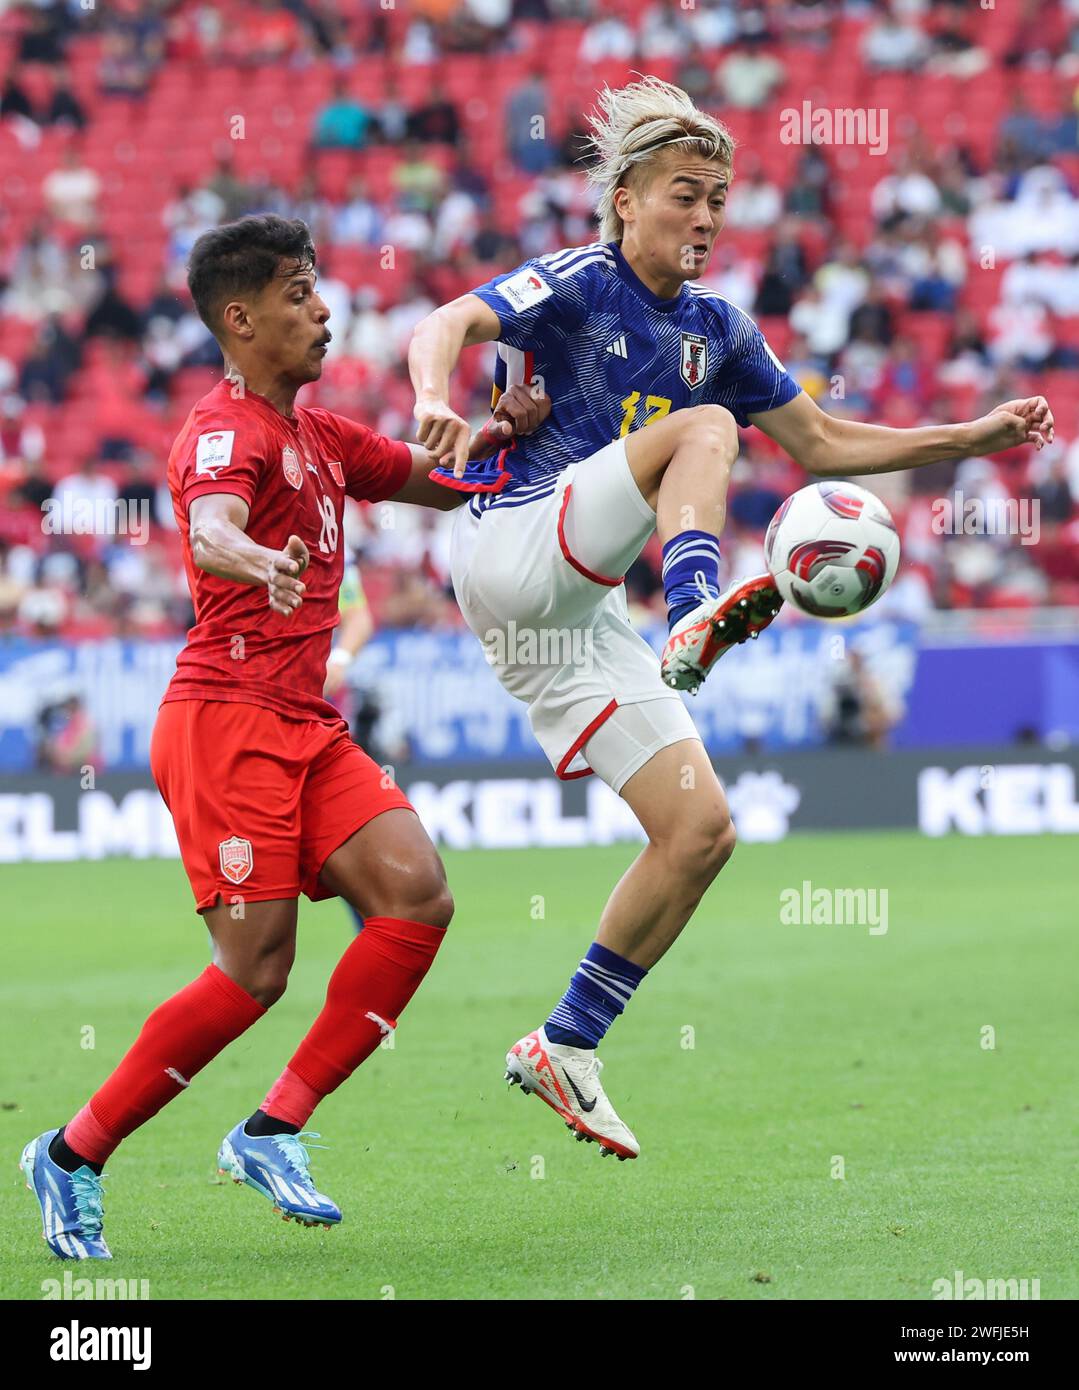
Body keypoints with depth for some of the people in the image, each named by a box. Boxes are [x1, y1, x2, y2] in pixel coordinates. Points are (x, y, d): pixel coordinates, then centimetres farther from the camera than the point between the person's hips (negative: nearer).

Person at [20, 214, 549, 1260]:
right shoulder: (227, 429, -9)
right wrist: (261, 562, -54)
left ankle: (272, 1131, -6)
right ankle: (73, 1155, 3)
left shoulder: (317, 435, 19)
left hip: (306, 725, 9)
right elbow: (209, 532, -30)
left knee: (417, 897, -10)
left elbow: (433, 481, 29)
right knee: (255, 972, -12)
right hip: (227, 716, -9)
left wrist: (498, 435, 7)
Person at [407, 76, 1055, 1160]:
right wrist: (434, 398, -45)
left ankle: (565, 1048, 6)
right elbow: (447, 324, -22)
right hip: (511, 551, -7)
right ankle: (697, 615, -52)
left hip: (581, 616, 7)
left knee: (701, 829, -2)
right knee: (702, 426, -24)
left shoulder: (715, 328, 16)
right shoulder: (575, 283, -5)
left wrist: (971, 438, 16)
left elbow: (821, 443, 24)